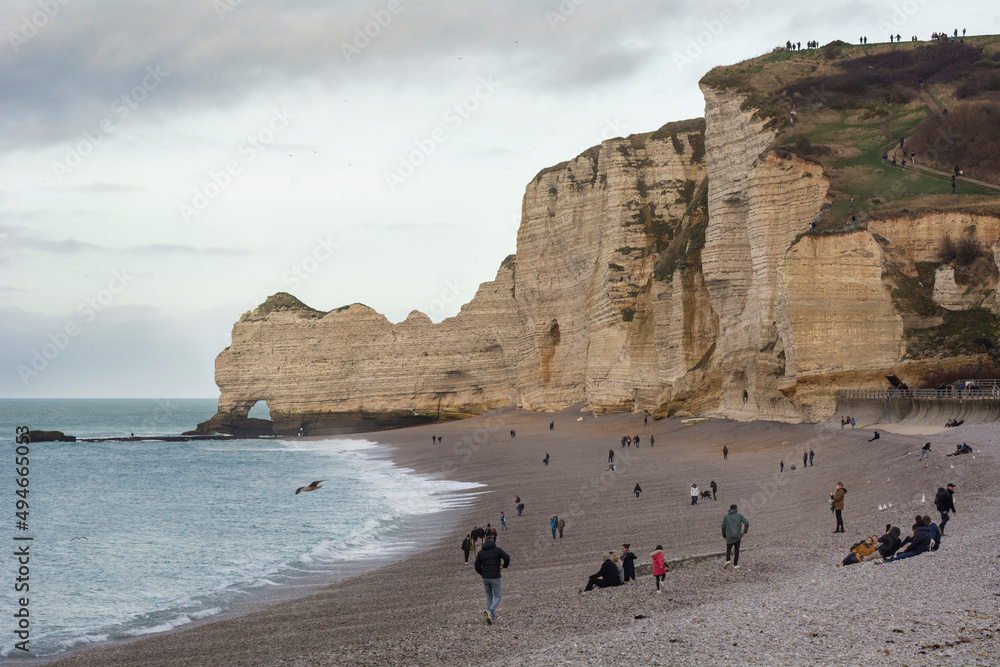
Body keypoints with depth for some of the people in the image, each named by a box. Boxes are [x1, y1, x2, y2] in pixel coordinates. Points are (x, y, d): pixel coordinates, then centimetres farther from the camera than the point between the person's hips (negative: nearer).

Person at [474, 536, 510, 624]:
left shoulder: (481, 553, 9)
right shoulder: (497, 550, 1)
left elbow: (477, 567, 7)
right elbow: (506, 557, -16)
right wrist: (505, 565, 5)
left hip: (485, 578, 3)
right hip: (495, 578, -3)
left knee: (489, 596, 21)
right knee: (497, 597, 8)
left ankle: (491, 617, 13)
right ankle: (490, 611, -21)